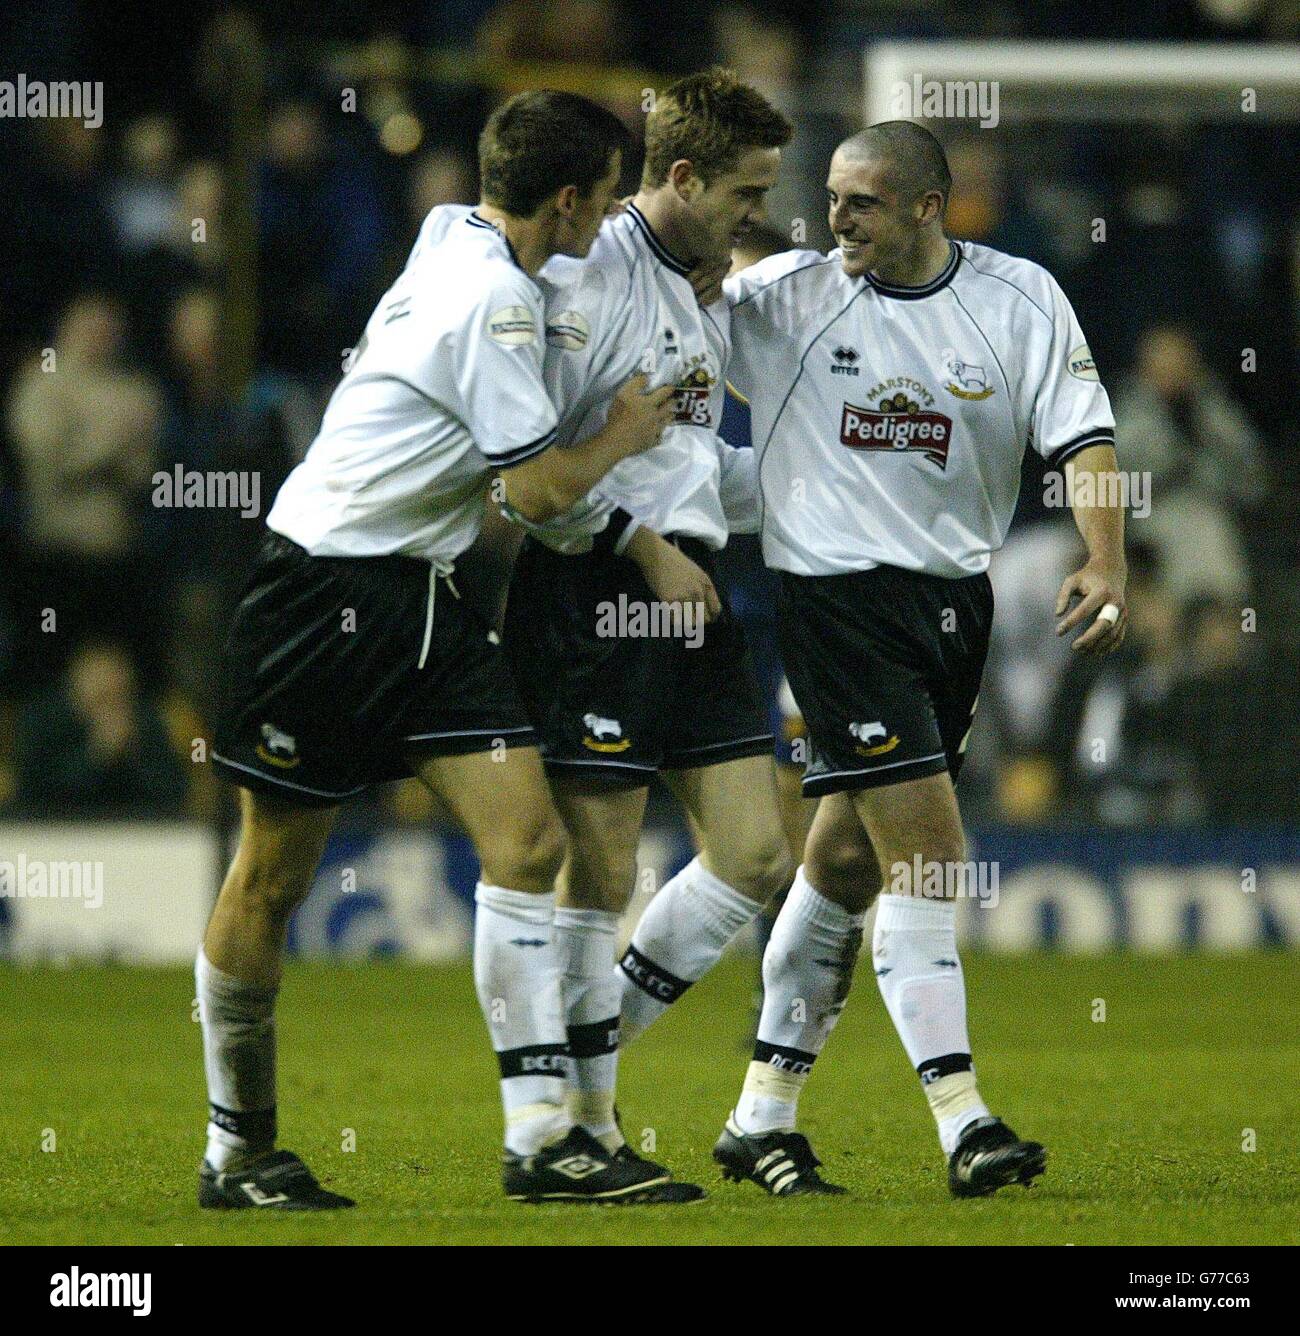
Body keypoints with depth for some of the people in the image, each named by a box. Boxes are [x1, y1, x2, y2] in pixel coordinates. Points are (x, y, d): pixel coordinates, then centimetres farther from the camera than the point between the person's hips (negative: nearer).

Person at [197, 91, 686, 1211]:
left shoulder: (458, 240, 9)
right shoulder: (490, 299, -19)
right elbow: (542, 490, -17)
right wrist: (624, 436, 2)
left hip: (424, 595, 9)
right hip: (323, 599, -9)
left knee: (528, 841, -6)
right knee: (271, 880, 4)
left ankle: (542, 1137, -8)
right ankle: (236, 1150, 16)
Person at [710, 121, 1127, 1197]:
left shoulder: (1019, 299, 1)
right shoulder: (784, 296, -3)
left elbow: (1082, 433, -3)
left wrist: (1105, 561, -17)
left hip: (955, 597, 3)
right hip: (834, 592, -3)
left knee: (851, 858, 10)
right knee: (927, 847, -14)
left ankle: (763, 1114, 21)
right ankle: (964, 1124, -15)